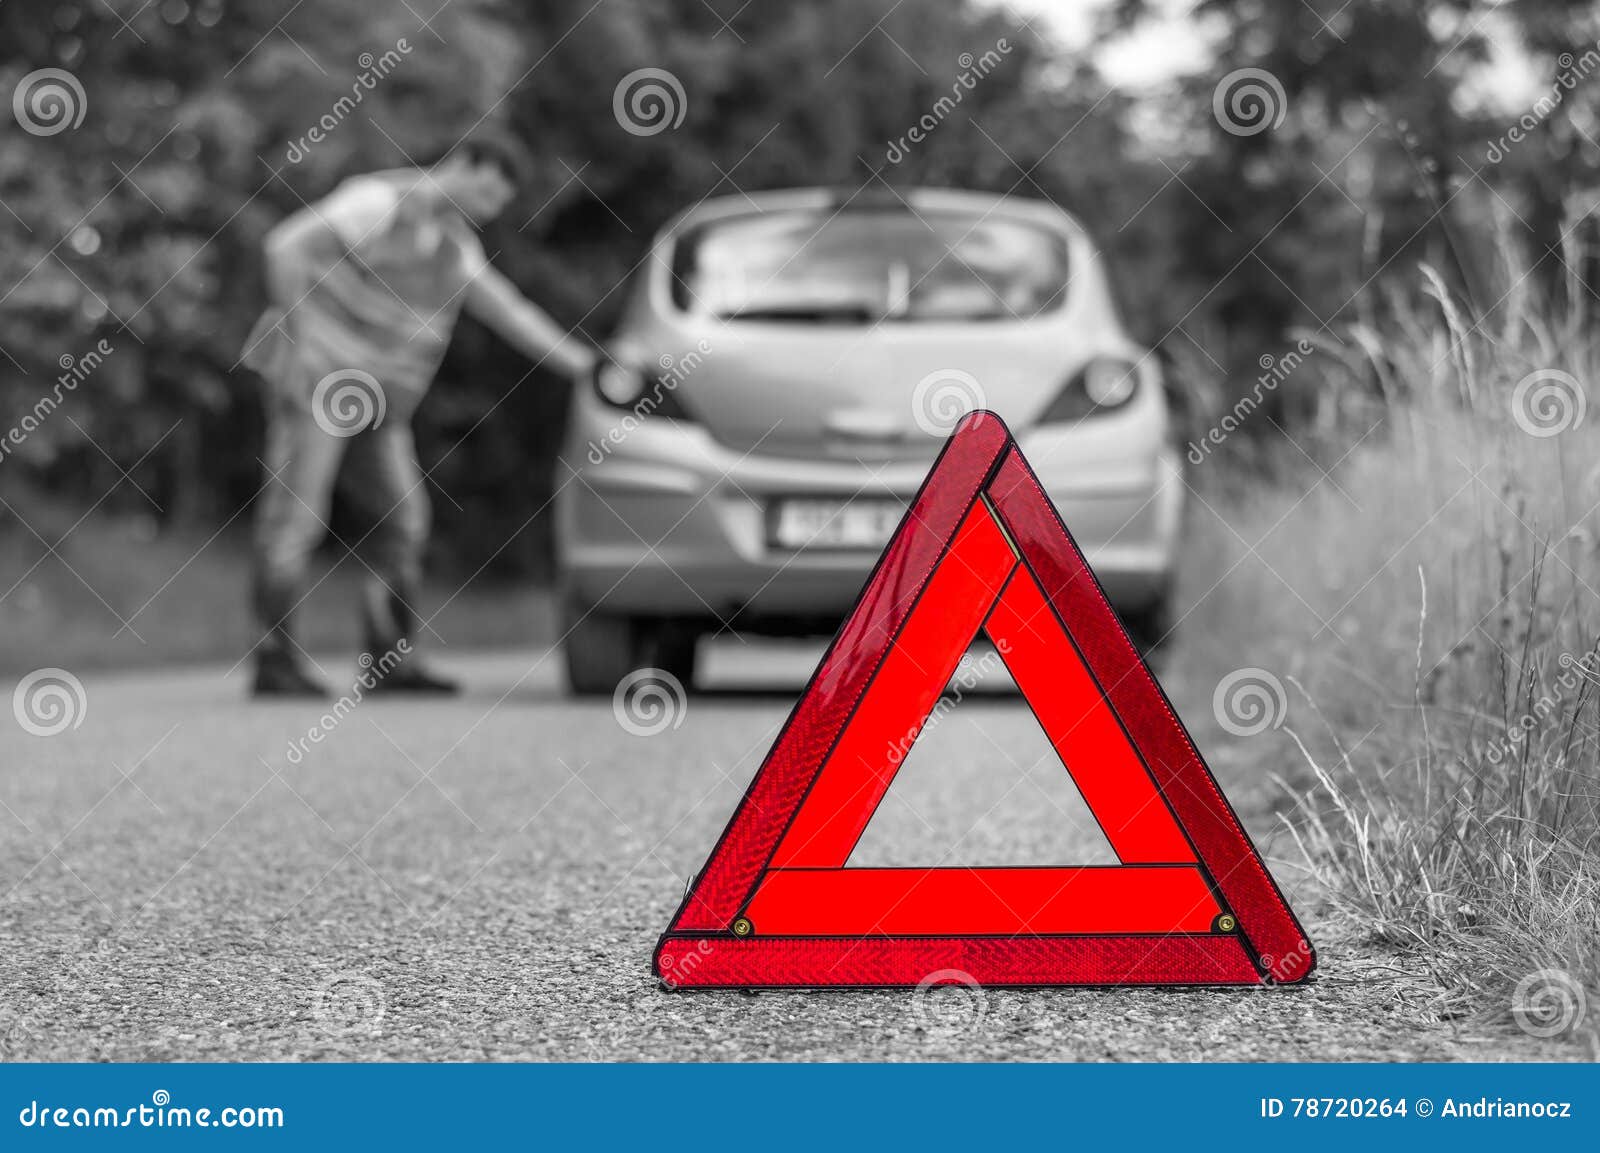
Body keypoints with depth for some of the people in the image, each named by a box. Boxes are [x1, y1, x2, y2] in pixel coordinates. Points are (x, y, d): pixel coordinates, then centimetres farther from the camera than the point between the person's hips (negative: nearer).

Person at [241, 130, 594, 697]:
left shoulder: (453, 241, 14)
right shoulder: (381, 201, -12)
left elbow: (511, 314, 13)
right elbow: (286, 245, -20)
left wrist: (586, 364, 5)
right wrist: (297, 337, -20)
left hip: (374, 399, 9)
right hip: (317, 374, -9)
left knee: (402, 522, 3)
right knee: (295, 514, -10)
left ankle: (391, 659, 6)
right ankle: (275, 662, -9)